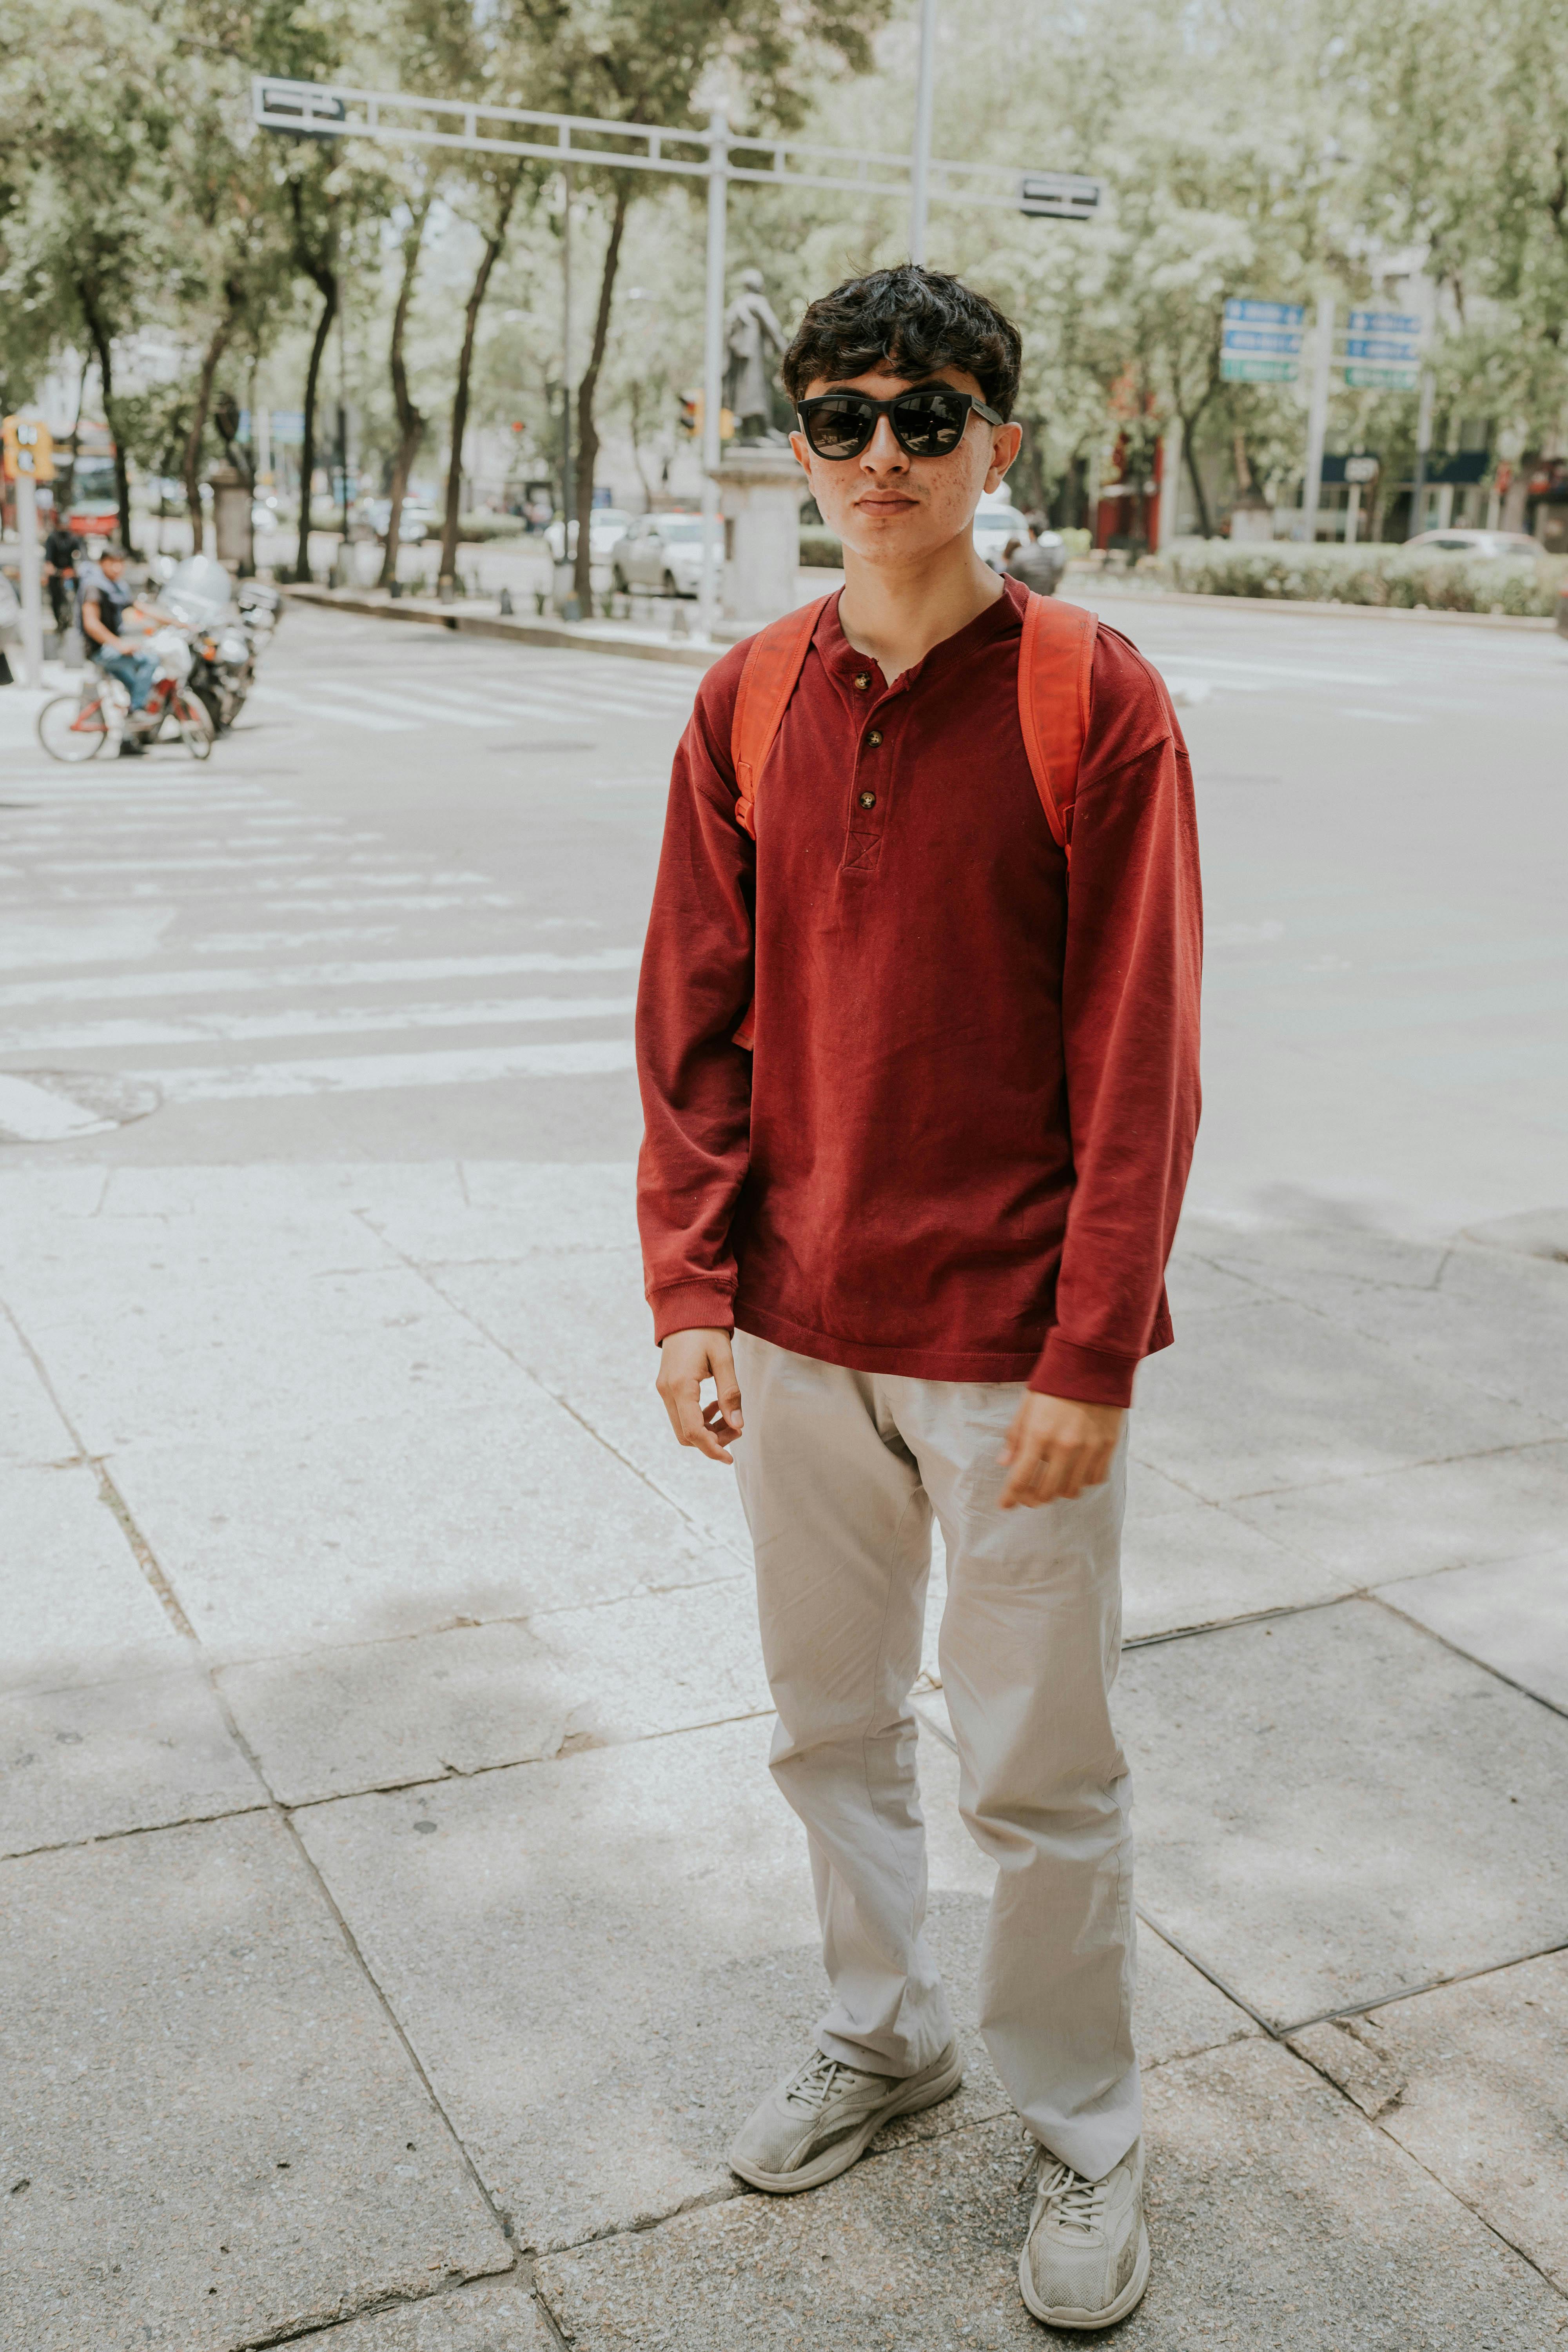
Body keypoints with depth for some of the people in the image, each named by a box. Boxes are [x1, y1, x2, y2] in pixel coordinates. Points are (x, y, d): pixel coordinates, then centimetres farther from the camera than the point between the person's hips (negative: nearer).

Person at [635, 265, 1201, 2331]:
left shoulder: (1097, 704, -9)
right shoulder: (749, 707, 3)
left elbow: (1138, 1059, -11)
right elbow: (696, 1022, 5)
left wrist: (1092, 1358, -14)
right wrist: (692, 1285, -2)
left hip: (1009, 1346, -4)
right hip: (799, 1332, 4)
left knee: (1039, 1775, 7)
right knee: (831, 1730, 19)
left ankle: (1083, 2130, 31)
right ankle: (886, 2033, 42)